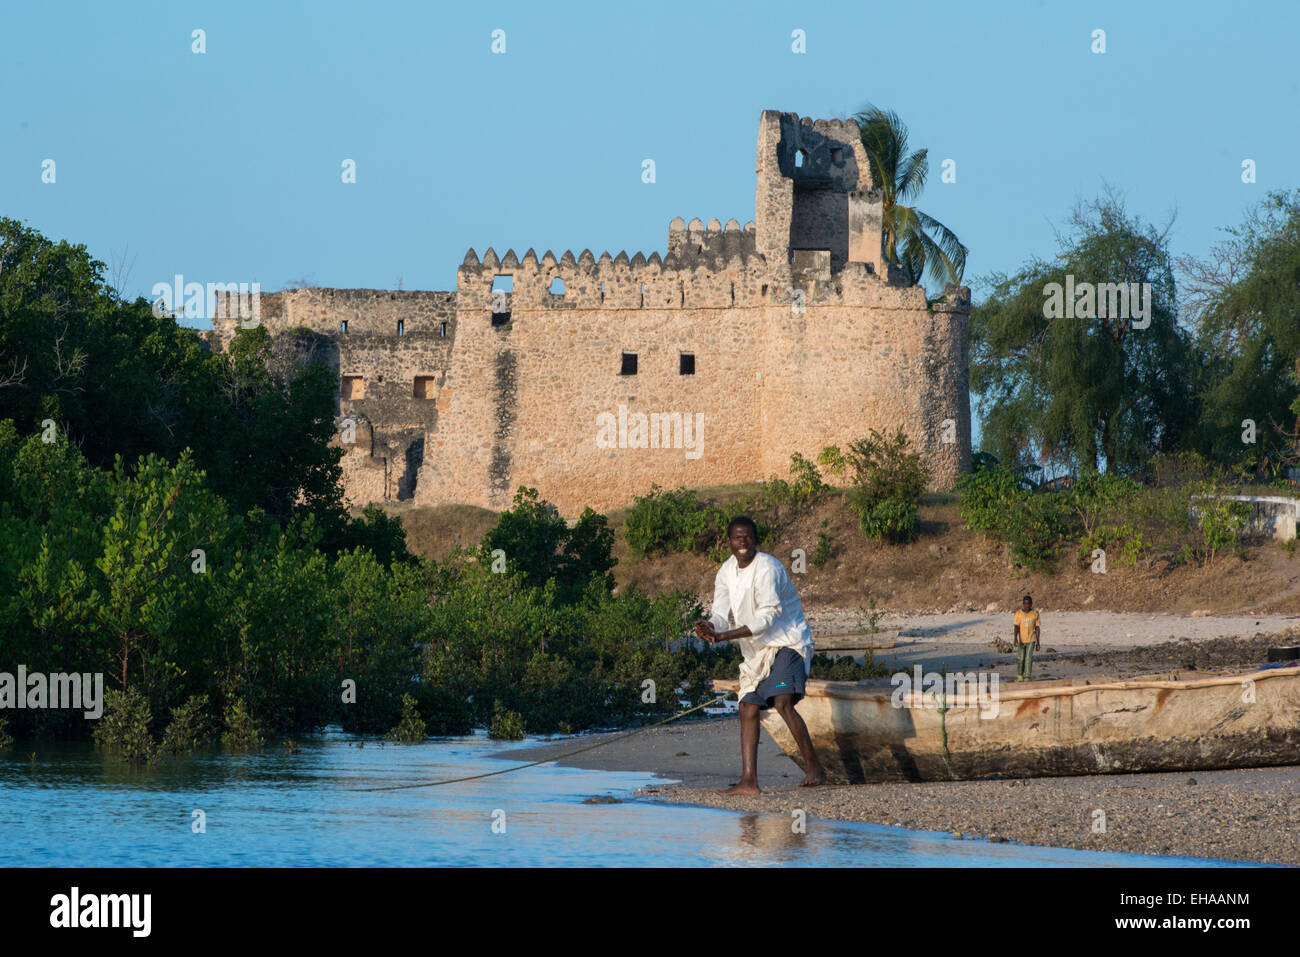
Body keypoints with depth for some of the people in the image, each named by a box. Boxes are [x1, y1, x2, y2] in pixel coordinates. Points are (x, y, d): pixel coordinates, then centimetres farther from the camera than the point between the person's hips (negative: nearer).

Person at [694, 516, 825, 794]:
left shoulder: (767, 568, -18)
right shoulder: (727, 572, 7)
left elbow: (767, 617, -23)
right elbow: (721, 615, 3)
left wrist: (725, 636, -28)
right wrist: (709, 627, -22)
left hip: (787, 643, -8)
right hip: (757, 652, 8)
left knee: (782, 703, -23)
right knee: (748, 709, 1)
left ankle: (815, 768, -15)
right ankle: (749, 781, 0)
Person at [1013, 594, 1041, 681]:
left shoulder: (1035, 614, -1)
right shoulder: (1018, 614, -3)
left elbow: (1037, 628, 4)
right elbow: (1016, 627, -10)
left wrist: (1038, 642, 4)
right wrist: (1015, 638, -24)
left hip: (1031, 640, -1)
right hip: (1021, 640, 1)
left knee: (1029, 658, -9)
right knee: (1020, 659, 7)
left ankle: (1027, 677, -7)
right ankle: (1019, 675, 26)